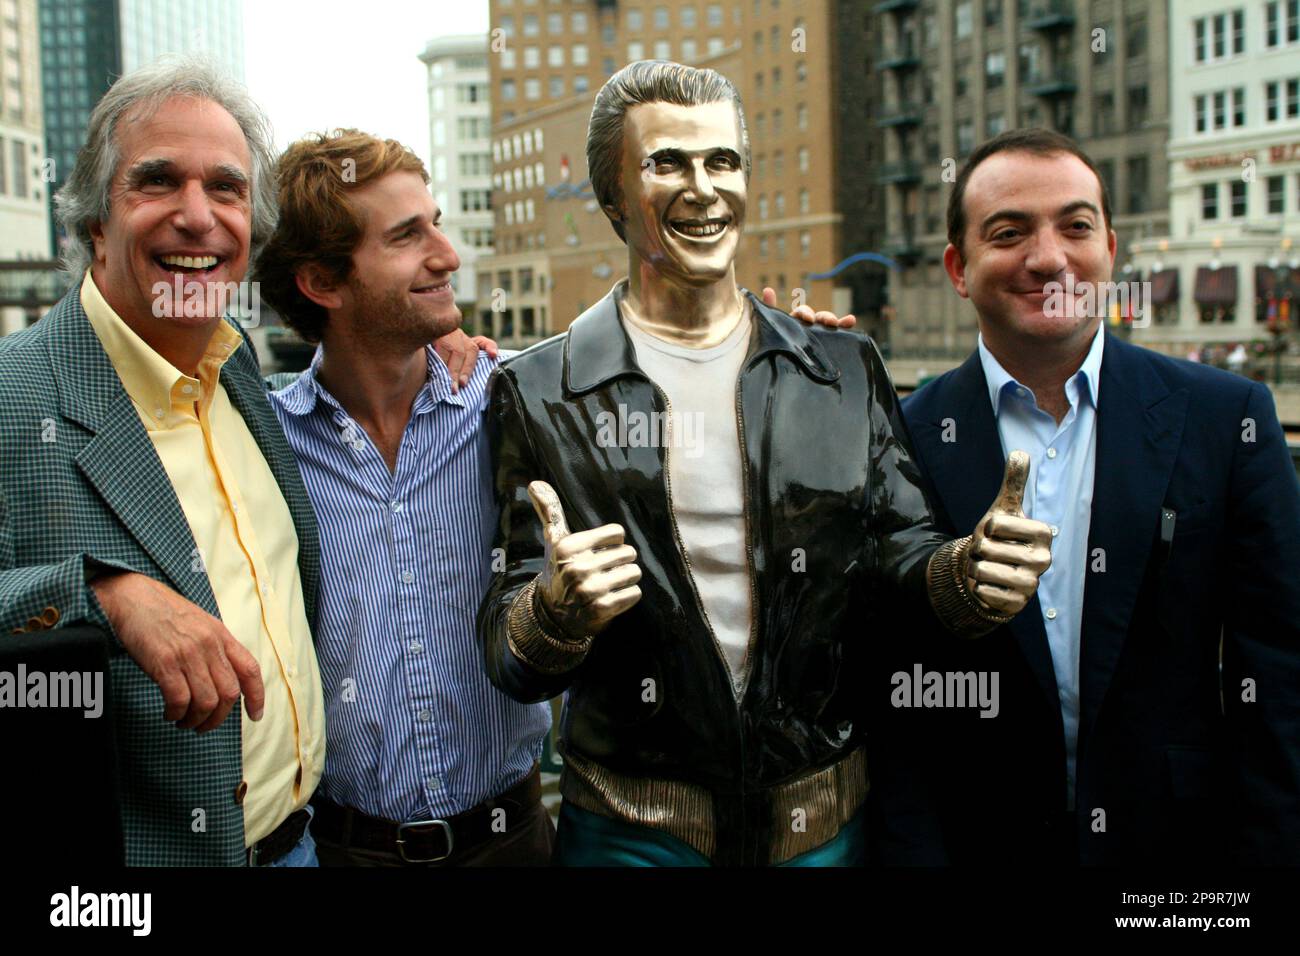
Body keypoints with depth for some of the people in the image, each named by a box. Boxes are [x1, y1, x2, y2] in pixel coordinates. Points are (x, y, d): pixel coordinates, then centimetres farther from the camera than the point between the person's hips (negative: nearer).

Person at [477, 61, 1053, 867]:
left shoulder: (847, 370, 3)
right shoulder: (542, 393, -6)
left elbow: (899, 551, 4)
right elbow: (511, 661, -7)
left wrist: (965, 571, -19)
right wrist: (557, 610, -29)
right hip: (632, 827, -2)